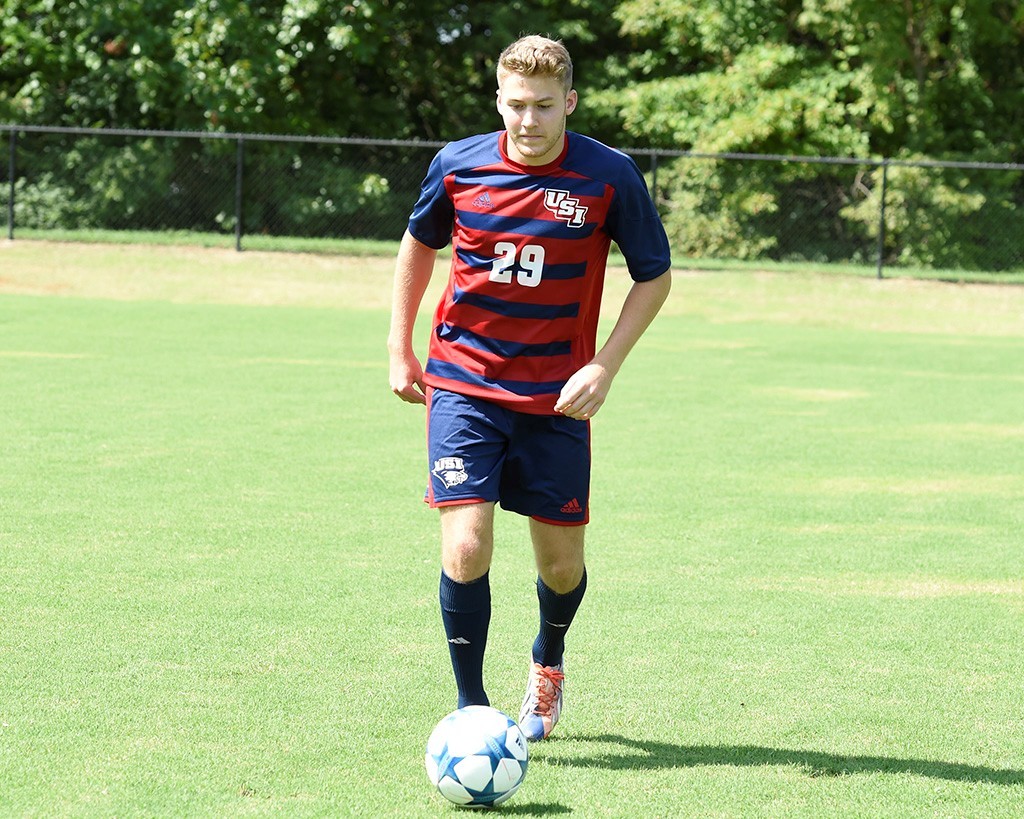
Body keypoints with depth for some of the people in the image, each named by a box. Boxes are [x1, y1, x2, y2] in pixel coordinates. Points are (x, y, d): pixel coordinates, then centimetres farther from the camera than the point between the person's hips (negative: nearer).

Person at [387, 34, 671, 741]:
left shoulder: (610, 177, -9)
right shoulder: (458, 165, -5)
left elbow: (655, 277, 1)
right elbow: (419, 244, 15)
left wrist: (604, 367, -9)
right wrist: (400, 349, 13)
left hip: (557, 396, 0)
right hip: (464, 384, 0)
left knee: (562, 564, 8)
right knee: (466, 549, -15)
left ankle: (548, 663, 41)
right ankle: (472, 709, -1)